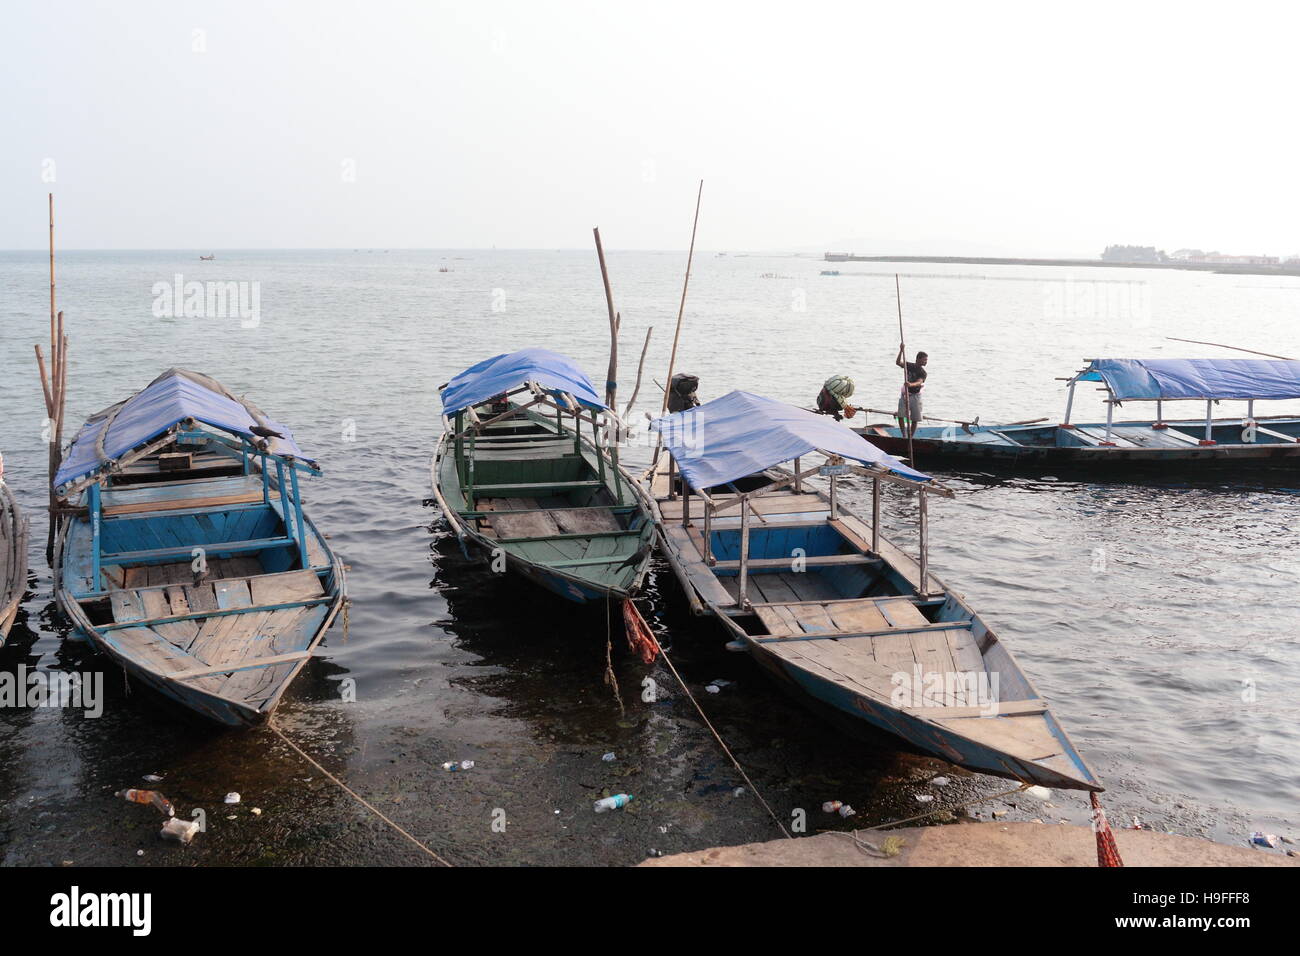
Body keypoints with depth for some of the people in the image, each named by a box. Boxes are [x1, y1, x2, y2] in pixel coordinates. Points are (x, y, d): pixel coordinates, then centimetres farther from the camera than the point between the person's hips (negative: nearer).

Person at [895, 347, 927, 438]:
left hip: (915, 395, 0)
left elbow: (919, 382, -23)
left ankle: (910, 437, 11)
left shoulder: (922, 372, -4)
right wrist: (901, 351, -26)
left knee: (914, 419, 0)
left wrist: (911, 385, -45)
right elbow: (898, 362, -15)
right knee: (901, 416, -12)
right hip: (904, 394, 0)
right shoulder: (909, 365, 1)